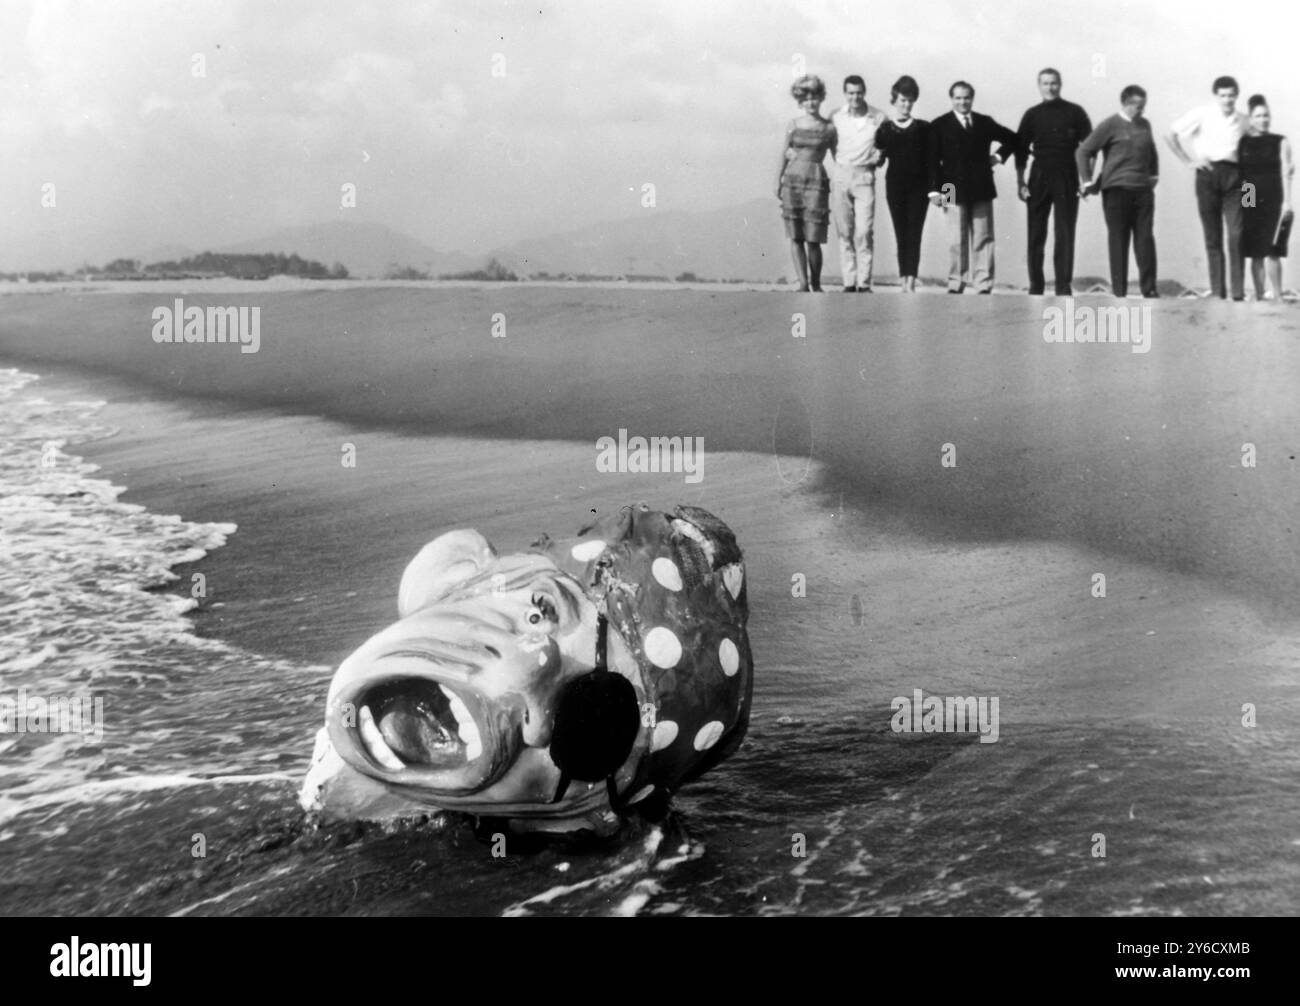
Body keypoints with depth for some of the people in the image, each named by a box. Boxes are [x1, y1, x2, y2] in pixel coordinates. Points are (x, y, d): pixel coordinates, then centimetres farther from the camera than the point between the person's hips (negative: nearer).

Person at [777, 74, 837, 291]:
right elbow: (784, 153, 14)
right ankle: (803, 283, -2)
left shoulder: (829, 128, 5)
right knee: (795, 236, -3)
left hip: (816, 181, -2)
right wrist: (778, 181, 11)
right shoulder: (794, 124, 9)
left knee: (813, 238, -5)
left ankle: (816, 284, 10)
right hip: (792, 179, 2)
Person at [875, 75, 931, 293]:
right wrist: (878, 157, -10)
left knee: (914, 235, -8)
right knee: (901, 235, 4)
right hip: (895, 186, 1)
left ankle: (910, 282, -14)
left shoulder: (923, 128, 7)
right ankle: (905, 282, 9)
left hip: (918, 186, -1)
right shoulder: (885, 129, 8)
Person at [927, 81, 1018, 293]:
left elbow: (1011, 139, 25)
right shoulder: (940, 126, 4)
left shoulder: (984, 123, 12)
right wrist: (934, 189, -8)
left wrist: (999, 156, 9)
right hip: (955, 191, -2)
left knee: (983, 240, 1)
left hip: (981, 190, 2)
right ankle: (955, 284, 5)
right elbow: (933, 160, 0)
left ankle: (984, 285, 2)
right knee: (956, 241, -1)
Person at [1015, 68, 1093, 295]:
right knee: (1036, 235, 2)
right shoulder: (1032, 115, 8)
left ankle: (1064, 287, 1)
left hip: (1067, 179, -1)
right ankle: (1035, 286, 8)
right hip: (1039, 178, 1)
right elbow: (1021, 150, 8)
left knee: (1065, 235, -2)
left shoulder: (1075, 113, 3)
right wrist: (1020, 183, 1)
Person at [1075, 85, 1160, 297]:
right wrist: (1088, 182, -6)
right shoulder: (1110, 126, -3)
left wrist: (1154, 174, 22)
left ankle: (1149, 289, 5)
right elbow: (1083, 152, -4)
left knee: (1145, 240, 0)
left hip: (1143, 190, 4)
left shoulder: (1145, 125, 14)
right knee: (1118, 242, 1)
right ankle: (1119, 291, 6)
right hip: (1117, 190, -4)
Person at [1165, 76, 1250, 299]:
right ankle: (1217, 291, 8)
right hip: (1208, 174, -1)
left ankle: (1238, 291, -7)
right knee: (1213, 237, 3)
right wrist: (1188, 161, 0)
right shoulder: (1203, 114, 2)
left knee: (1236, 235, -9)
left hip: (1233, 175, 1)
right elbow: (1170, 134, 4)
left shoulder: (1242, 121, 10)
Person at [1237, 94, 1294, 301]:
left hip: (1274, 203, -1)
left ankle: (1278, 296, -5)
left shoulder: (1280, 142, 7)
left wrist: (1287, 202, -6)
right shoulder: (1242, 143, 9)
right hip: (1250, 203, 1)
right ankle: (1258, 295, 5)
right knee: (1255, 254, 0)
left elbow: (1285, 173, 2)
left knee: (1273, 252, -7)